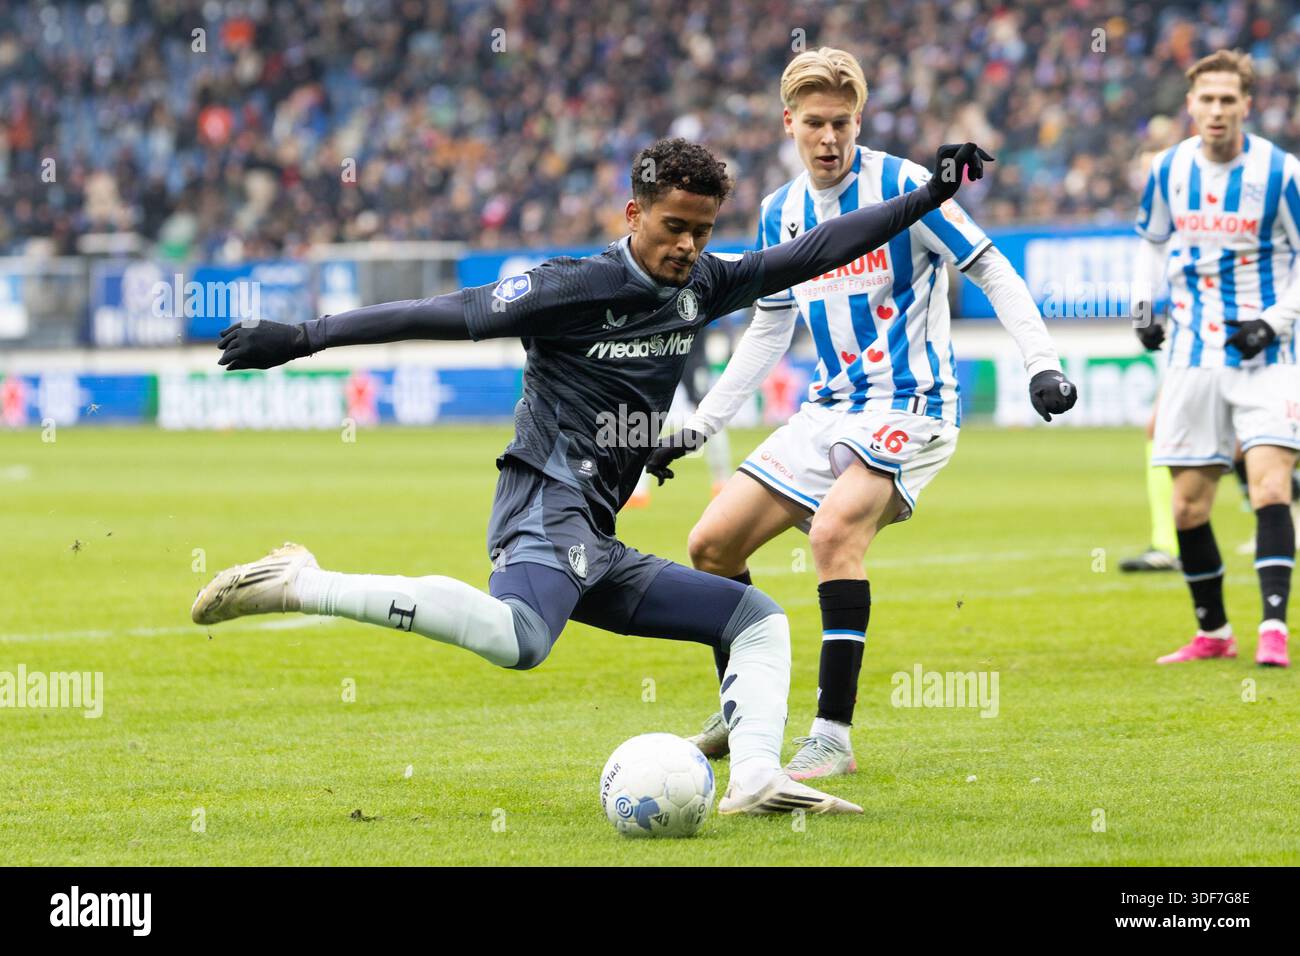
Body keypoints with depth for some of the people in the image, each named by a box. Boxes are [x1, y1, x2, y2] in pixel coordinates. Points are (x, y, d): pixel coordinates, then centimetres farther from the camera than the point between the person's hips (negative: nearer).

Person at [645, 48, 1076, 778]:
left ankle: (834, 737, -27)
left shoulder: (902, 186, -11)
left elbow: (994, 273, -9)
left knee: (834, 529, -31)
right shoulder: (782, 213, 8)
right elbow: (769, 332, 19)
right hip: (830, 410, 7)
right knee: (713, 543, 1)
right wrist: (699, 429, 18)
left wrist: (1043, 363, -21)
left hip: (909, 405, -7)